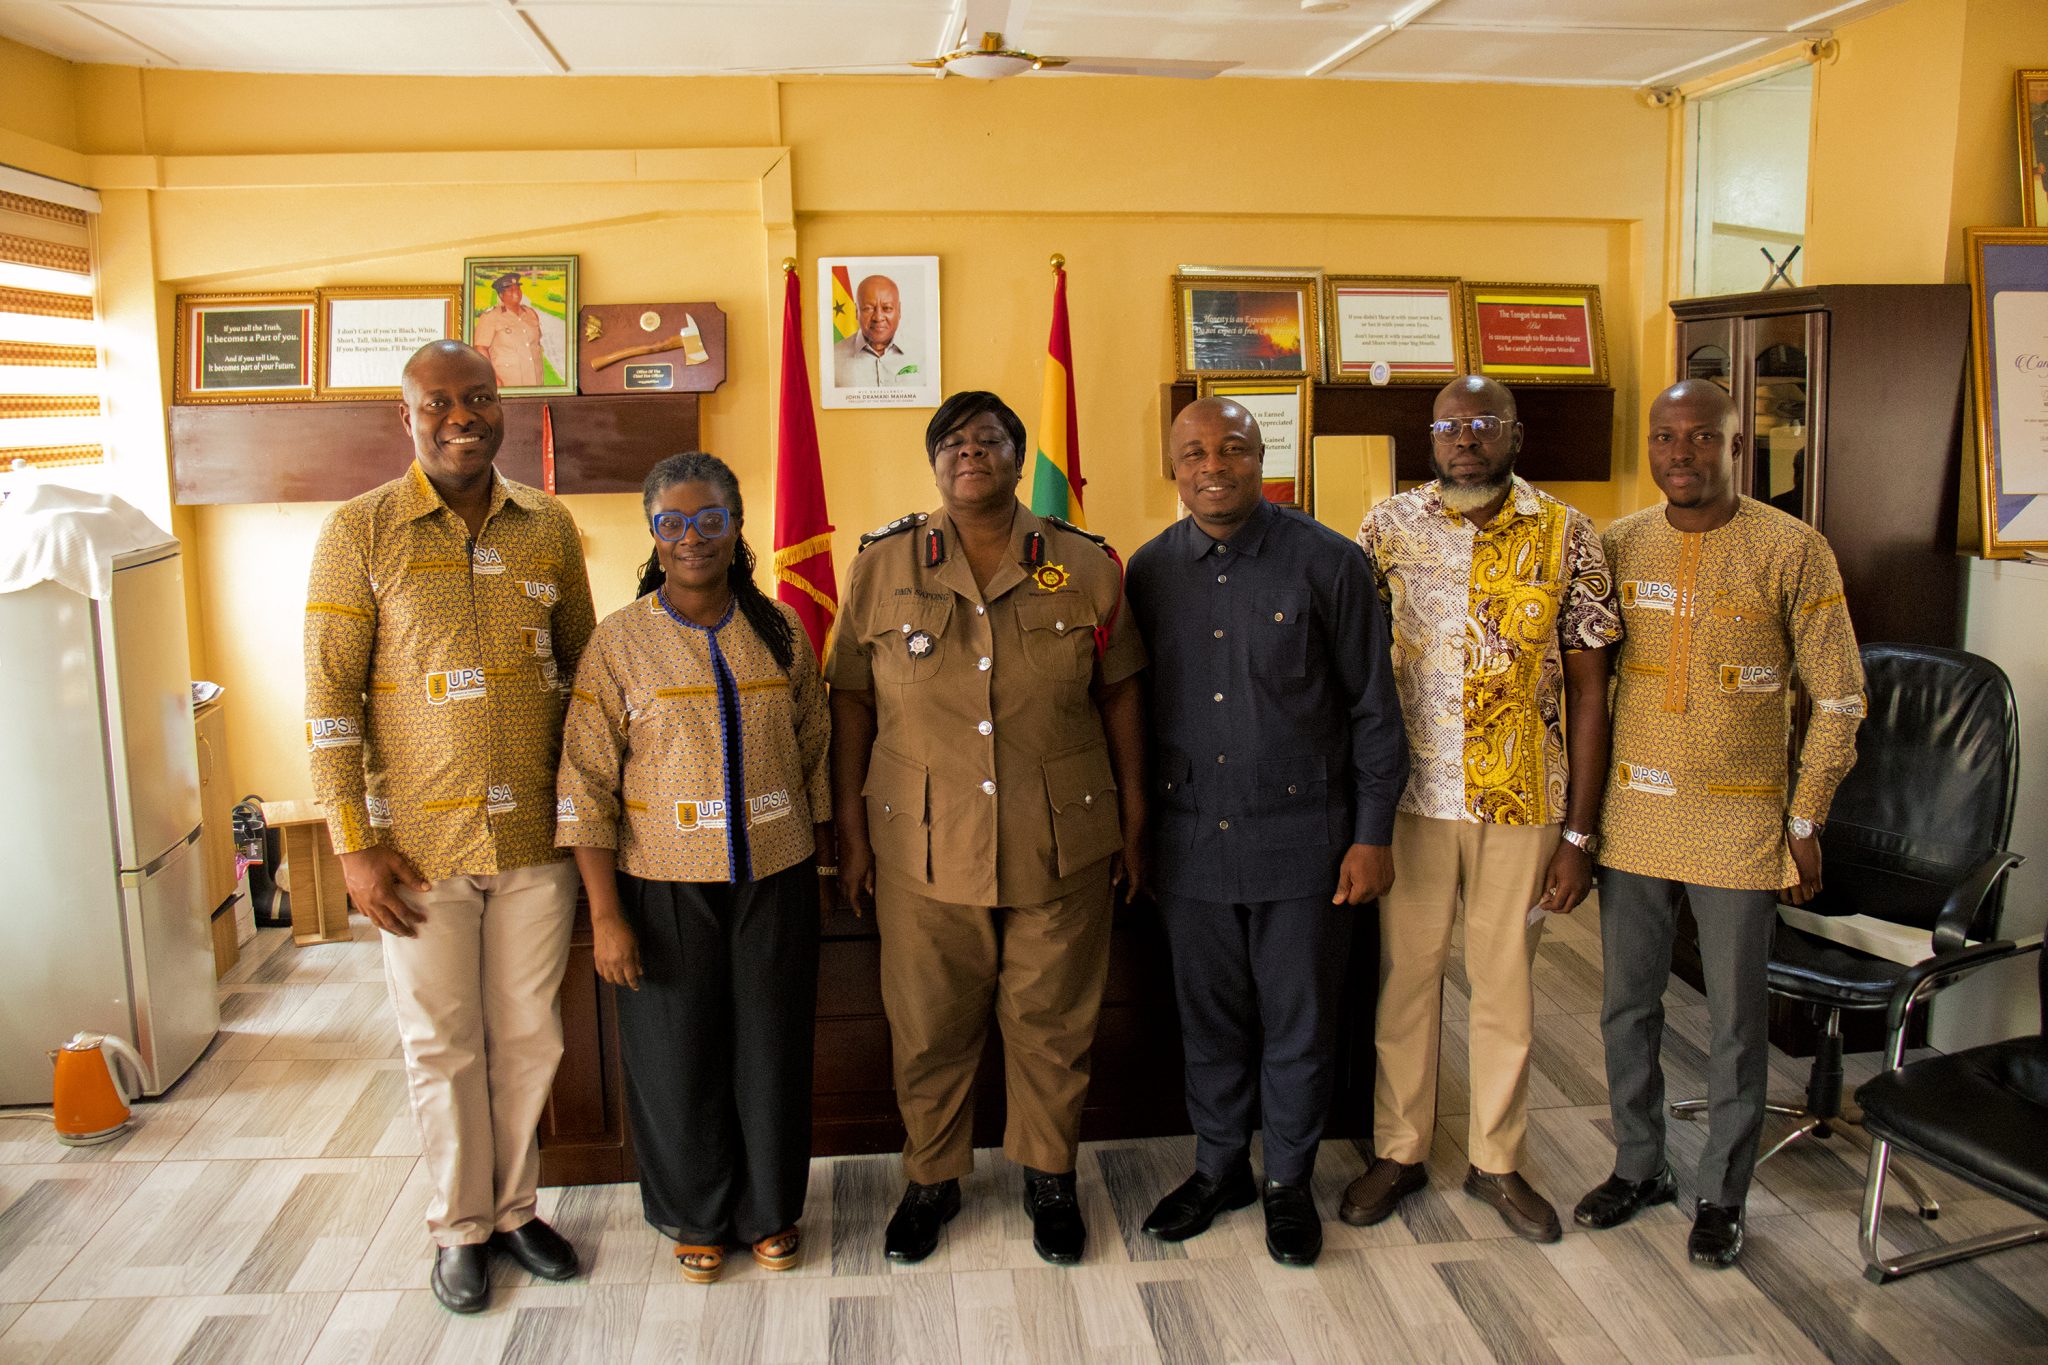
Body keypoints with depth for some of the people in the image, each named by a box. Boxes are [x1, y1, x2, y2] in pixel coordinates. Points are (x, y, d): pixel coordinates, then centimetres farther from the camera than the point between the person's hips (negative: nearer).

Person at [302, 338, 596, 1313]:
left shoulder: (548, 527, 4)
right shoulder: (361, 530, -6)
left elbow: (583, 666, 12)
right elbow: (329, 693, -6)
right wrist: (354, 844, -10)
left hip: (536, 837, 3)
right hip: (421, 844, -2)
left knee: (528, 1035, 13)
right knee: (442, 1043, 11)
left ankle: (515, 1207, 33)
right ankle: (460, 1227, 30)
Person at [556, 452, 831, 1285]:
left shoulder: (781, 632, 2)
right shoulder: (619, 641, -6)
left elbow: (814, 753, 9)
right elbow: (586, 785, -7)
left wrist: (820, 864, 8)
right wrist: (605, 914, -10)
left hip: (776, 881, 2)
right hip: (667, 889, -2)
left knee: (772, 1050, 12)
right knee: (679, 1057, 10)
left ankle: (769, 1210, 34)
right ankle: (695, 1216, 34)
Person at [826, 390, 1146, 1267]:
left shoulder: (1086, 566, 1)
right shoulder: (883, 565, 1)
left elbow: (1120, 697, 6)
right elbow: (852, 702, 3)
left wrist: (1134, 822, 6)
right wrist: (851, 830, 2)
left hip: (1061, 844, 0)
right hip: (923, 845, 0)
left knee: (1051, 1021, 12)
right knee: (928, 1026, 12)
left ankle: (1049, 1175, 34)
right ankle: (931, 1178, 34)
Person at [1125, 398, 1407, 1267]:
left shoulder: (1328, 564, -6)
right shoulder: (1150, 572, 3)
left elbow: (1373, 707, -3)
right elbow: (1132, 708, 9)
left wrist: (1373, 835, -5)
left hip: (1300, 837, -2)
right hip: (1189, 840, 3)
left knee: (1299, 1021, 10)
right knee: (1209, 1018, 15)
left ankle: (1289, 1183, 30)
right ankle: (1219, 1168, 35)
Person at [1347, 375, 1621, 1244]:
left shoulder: (1565, 536, -2)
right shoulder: (1390, 526, 0)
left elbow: (1587, 687, -1)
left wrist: (1579, 833, -4)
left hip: (1522, 802, 0)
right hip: (1413, 792, 1)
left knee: (1505, 982, 12)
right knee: (1405, 974, 11)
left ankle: (1497, 1162, 29)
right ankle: (1398, 1151, 28)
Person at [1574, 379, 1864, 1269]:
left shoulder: (1792, 551, -7)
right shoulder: (1619, 545, 3)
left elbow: (1838, 699, -3)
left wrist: (1805, 823, -5)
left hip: (1739, 826, -3)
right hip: (1631, 818, 4)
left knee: (1735, 1020, 8)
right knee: (1627, 1006, 13)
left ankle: (1722, 1195, 26)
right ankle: (1639, 1168, 32)